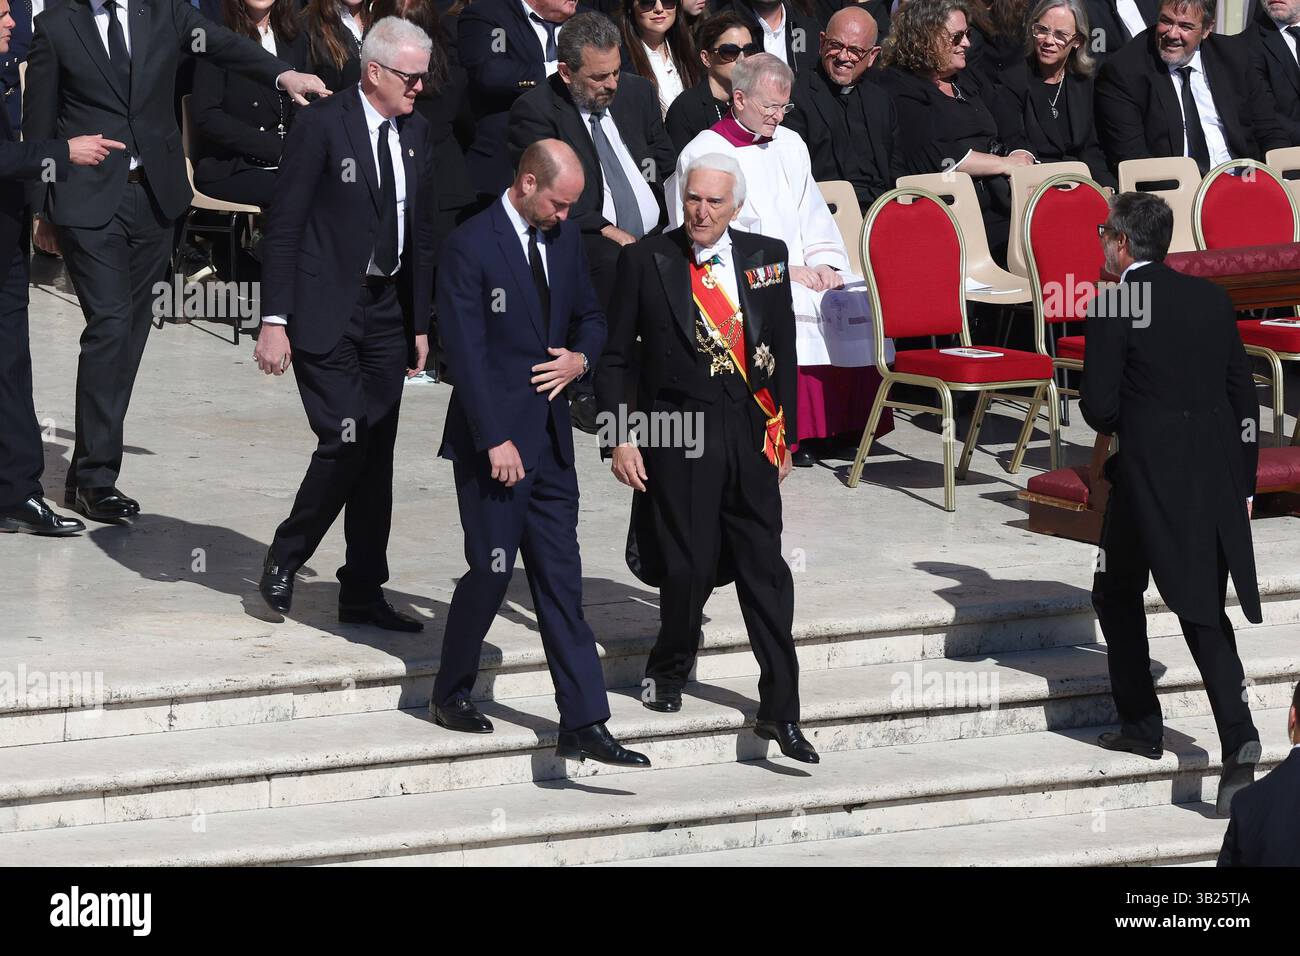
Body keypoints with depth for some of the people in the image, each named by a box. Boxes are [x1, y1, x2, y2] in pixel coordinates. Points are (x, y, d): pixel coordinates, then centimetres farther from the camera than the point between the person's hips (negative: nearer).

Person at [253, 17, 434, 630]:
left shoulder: (415, 132, 10)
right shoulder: (321, 126, -10)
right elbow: (284, 227, -10)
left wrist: (419, 322, 15)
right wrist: (274, 321, -14)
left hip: (387, 311, 6)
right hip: (327, 313, -6)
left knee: (376, 453, 5)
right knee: (346, 442, -13)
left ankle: (362, 593, 12)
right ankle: (284, 557, 10)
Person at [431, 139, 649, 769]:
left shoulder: (564, 238, 10)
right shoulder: (469, 248, -12)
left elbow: (590, 317, 23)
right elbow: (466, 352, -15)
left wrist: (580, 357, 0)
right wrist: (495, 441, -17)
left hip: (549, 436, 6)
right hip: (495, 439, -6)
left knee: (560, 580, 4)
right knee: (492, 570, -3)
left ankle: (584, 726, 2)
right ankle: (450, 695, 19)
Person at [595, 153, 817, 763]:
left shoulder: (766, 257, 7)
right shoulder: (646, 261, -1)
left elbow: (783, 348, 13)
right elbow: (616, 357, 2)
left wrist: (783, 432, 9)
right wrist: (620, 438, -5)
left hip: (751, 432, 2)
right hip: (677, 435, -2)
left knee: (765, 569, 2)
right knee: (689, 565, -2)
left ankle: (779, 711, 7)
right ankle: (668, 674, 26)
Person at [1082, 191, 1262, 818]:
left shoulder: (1112, 307, -10)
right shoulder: (1211, 298, 8)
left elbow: (1099, 408, -11)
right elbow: (1244, 396, 11)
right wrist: (1242, 484, 16)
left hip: (1151, 479, -5)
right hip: (1218, 477, 5)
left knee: (1117, 595, 17)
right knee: (1204, 609, 6)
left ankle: (1141, 725, 22)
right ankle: (1238, 739, -12)